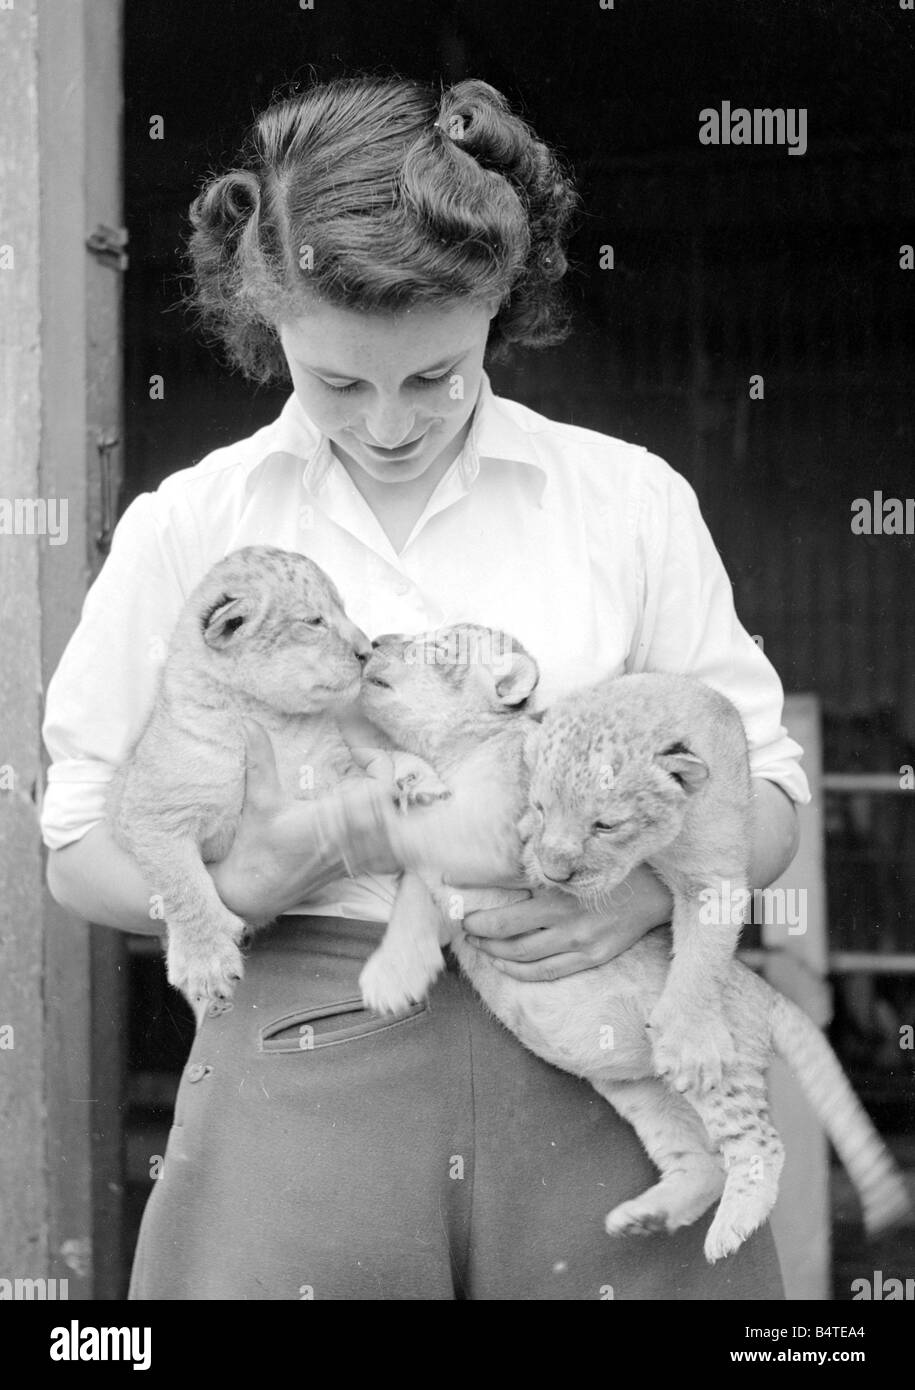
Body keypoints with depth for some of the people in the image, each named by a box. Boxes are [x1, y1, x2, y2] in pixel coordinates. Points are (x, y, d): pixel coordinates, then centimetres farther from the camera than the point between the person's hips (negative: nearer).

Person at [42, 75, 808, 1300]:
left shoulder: (631, 499, 4)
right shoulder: (189, 525, 3)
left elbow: (765, 792, 9)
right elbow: (82, 852, 5)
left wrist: (651, 888, -13)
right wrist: (272, 867, -15)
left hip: (595, 1076, 1)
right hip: (306, 1067, 0)